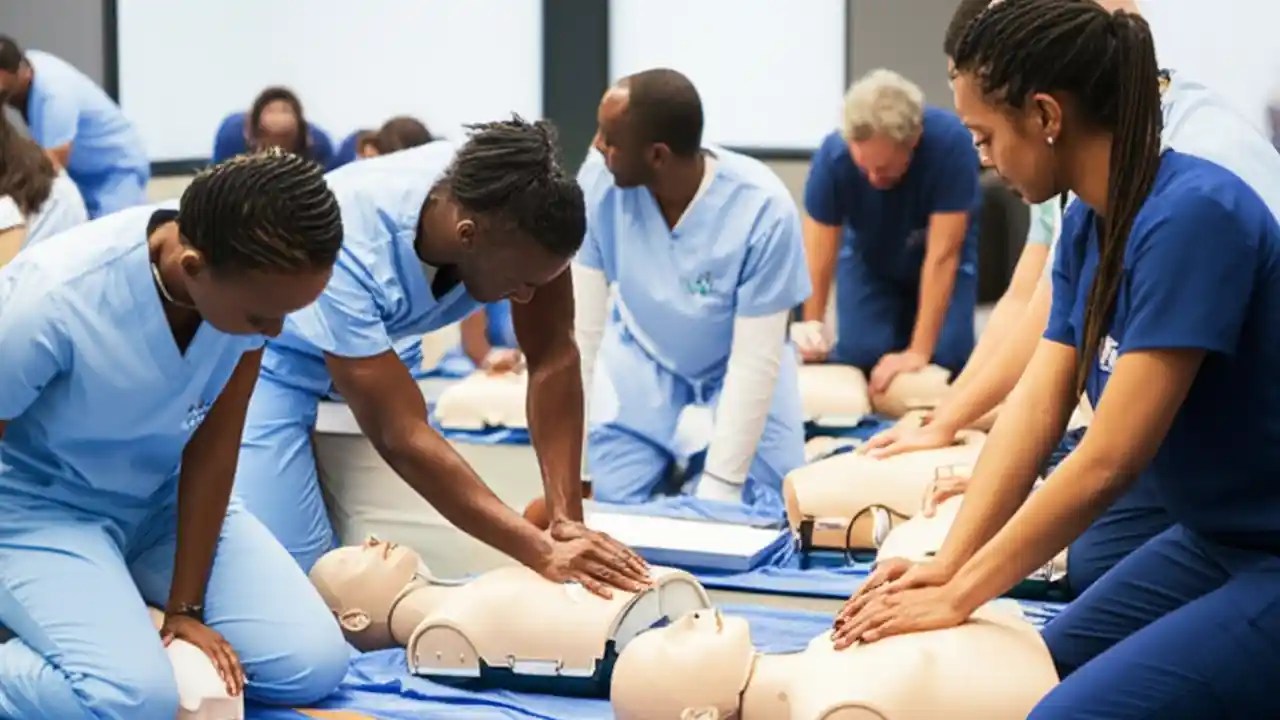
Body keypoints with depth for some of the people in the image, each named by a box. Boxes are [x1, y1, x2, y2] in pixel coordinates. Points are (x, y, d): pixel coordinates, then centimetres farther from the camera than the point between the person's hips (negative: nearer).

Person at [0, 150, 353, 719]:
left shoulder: (258, 278, -19)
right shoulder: (54, 300, -33)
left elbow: (214, 444, -10)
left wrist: (184, 606, -8)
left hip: (165, 498, 6)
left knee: (313, 663, -6)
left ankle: (127, 614, 16)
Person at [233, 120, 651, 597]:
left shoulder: (525, 210, -27)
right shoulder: (349, 249, -40)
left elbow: (554, 359, -20)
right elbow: (401, 438, -39)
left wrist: (568, 519, -29)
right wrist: (543, 553, -42)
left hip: (373, 337, 6)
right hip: (275, 355, -5)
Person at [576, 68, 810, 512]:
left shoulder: (763, 208, -32)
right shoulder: (598, 182, -25)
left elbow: (755, 361, -26)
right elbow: (581, 327, -19)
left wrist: (718, 488, -27)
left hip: (738, 370, -1)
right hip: (642, 361, 2)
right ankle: (673, 458, 22)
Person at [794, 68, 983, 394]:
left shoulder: (950, 142, -37)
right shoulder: (832, 156, -31)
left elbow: (942, 256, -34)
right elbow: (817, 265, -21)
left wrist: (918, 352, -35)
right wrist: (810, 328, -31)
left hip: (940, 265, -1)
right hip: (869, 260, 1)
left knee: (947, 360, -19)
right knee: (858, 356, -18)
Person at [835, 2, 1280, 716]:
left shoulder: (1193, 217, -25)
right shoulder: (1089, 224, 2)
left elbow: (1107, 462, -25)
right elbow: (1036, 410, -1)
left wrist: (960, 595, -18)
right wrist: (945, 565, -12)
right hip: (1214, 541, 9)